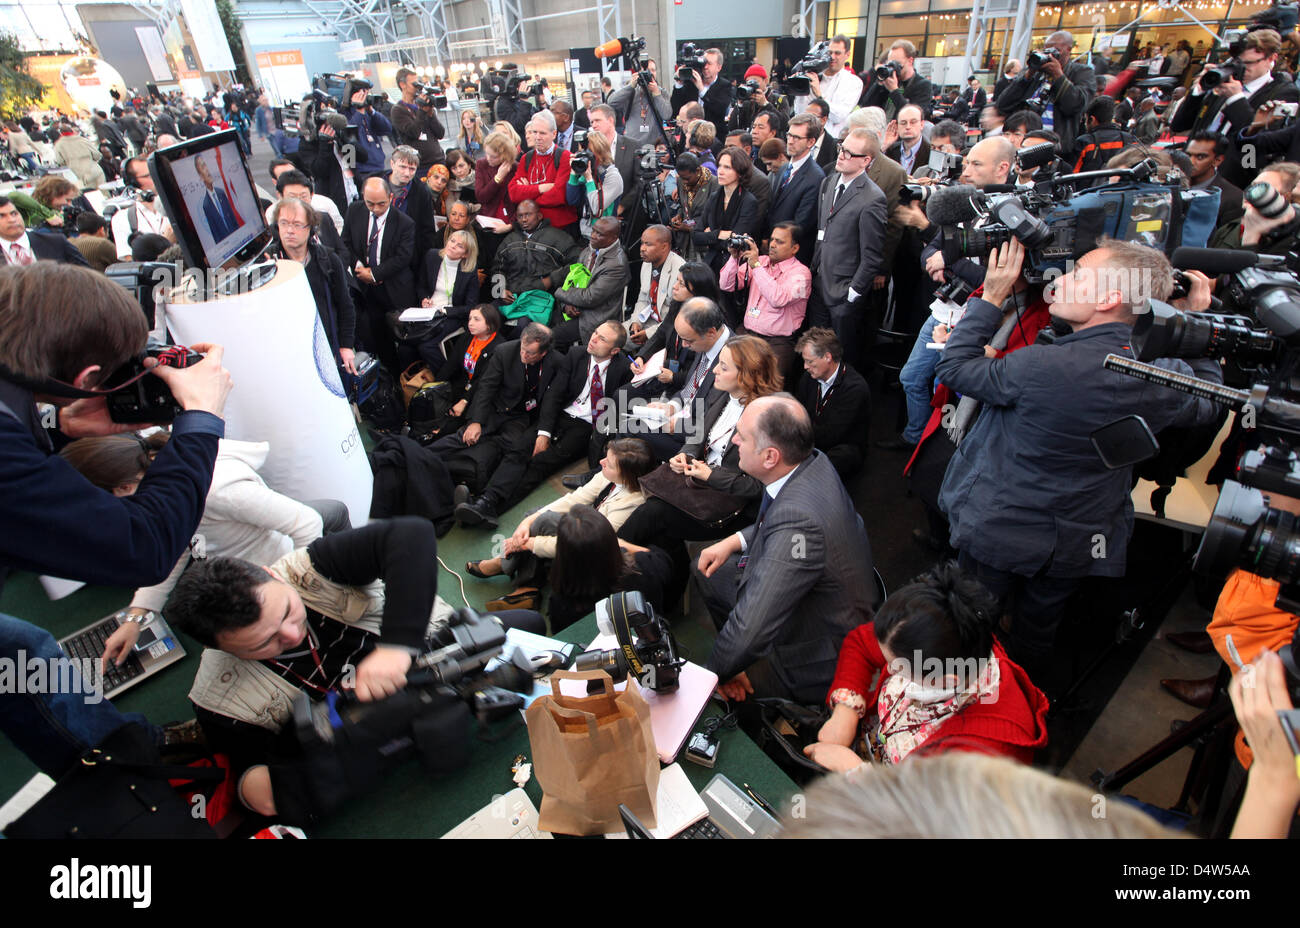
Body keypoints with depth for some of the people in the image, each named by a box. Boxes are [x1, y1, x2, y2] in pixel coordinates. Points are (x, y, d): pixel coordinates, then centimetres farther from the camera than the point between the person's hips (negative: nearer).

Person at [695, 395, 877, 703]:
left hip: (821, 659, -8)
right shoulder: (812, 461, -12)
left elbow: (750, 629, -38)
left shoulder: (798, 521, -40)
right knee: (706, 571, 17)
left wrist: (716, 672, -20)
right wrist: (733, 541, 0)